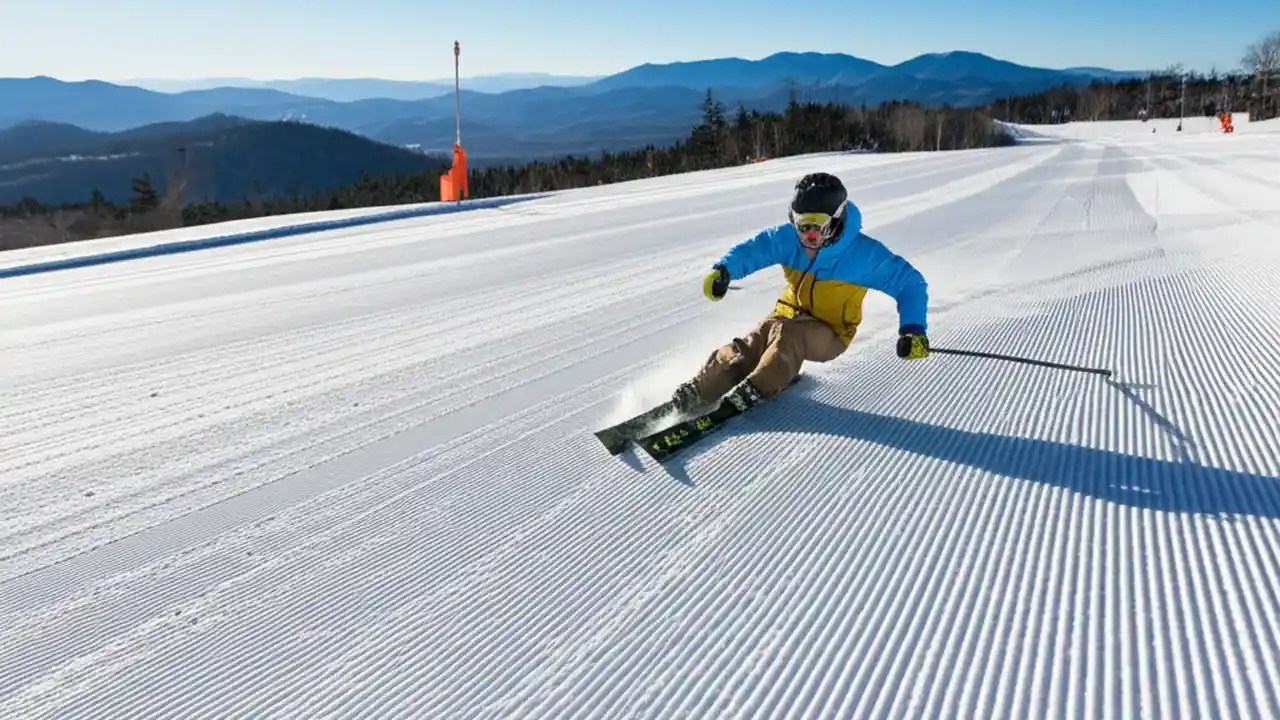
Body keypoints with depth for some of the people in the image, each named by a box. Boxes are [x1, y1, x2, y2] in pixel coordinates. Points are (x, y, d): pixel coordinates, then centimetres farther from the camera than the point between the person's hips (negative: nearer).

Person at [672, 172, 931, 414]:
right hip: (788, 316, 3)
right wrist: (723, 270, -41)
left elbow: (910, 283, -15)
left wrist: (913, 329, -30)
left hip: (829, 335, -3)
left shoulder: (863, 253, -19)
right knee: (744, 350, -23)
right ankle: (695, 393, -28)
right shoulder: (788, 238, -11)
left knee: (787, 334, -36)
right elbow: (751, 250, -18)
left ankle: (754, 390, -42)